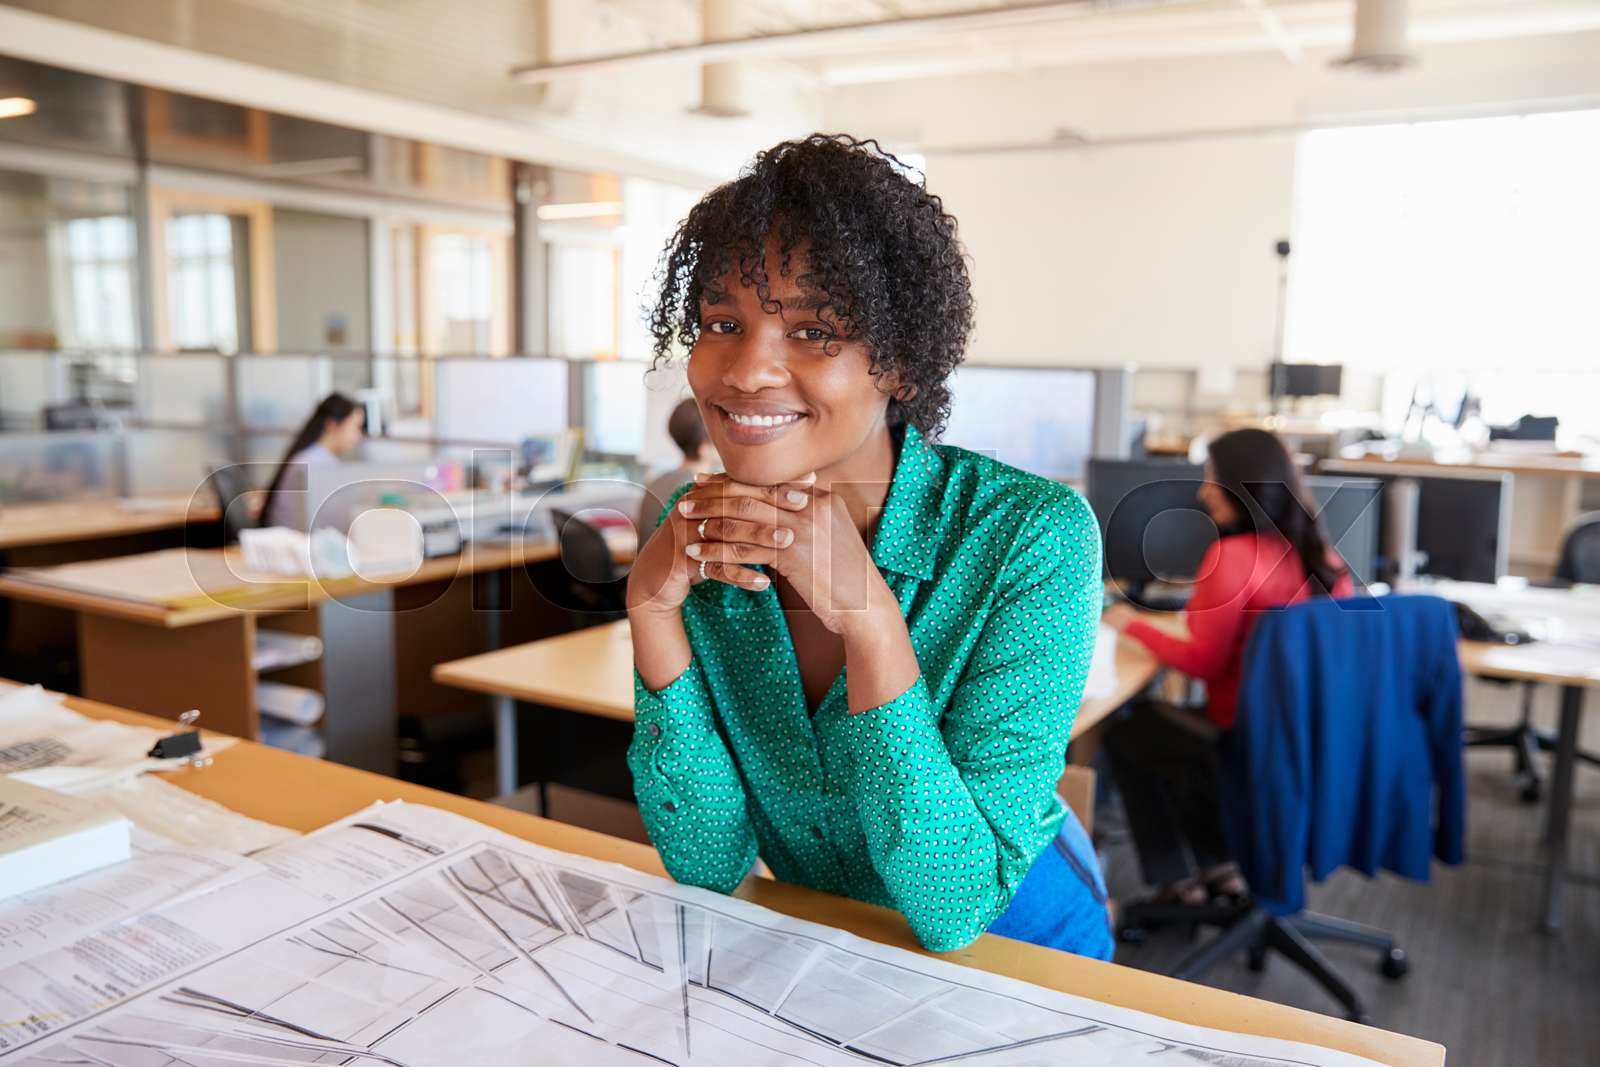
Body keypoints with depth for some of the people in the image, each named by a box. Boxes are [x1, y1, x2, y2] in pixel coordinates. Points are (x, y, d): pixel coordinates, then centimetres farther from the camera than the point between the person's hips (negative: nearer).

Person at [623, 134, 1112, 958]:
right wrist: (651, 608, -23)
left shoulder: (1032, 535, -22)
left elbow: (955, 908, -23)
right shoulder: (701, 534, -10)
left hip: (1016, 949, -2)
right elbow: (709, 864, -12)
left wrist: (867, 612, -32)